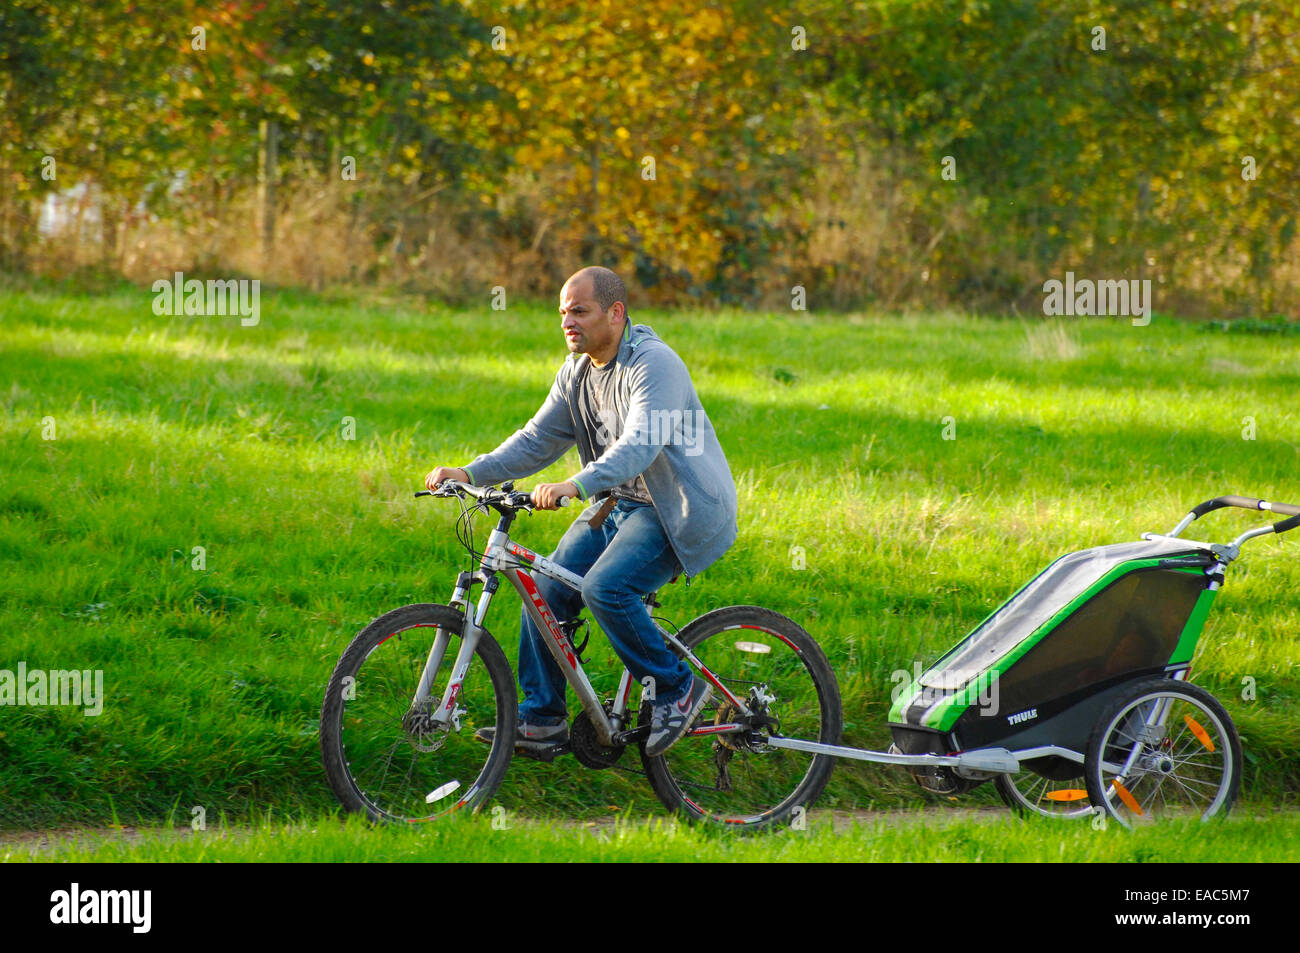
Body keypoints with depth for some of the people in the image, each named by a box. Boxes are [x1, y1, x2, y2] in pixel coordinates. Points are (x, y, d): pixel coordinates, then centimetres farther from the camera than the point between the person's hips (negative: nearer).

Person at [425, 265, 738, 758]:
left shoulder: (654, 365, -21)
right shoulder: (575, 374, 7)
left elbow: (640, 444, -34)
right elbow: (537, 441, 7)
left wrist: (575, 485, -48)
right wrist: (469, 473, -8)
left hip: (678, 509, -9)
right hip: (618, 505, 9)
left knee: (604, 587, -27)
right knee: (547, 589, -3)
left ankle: (677, 687, -8)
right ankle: (541, 721, 6)